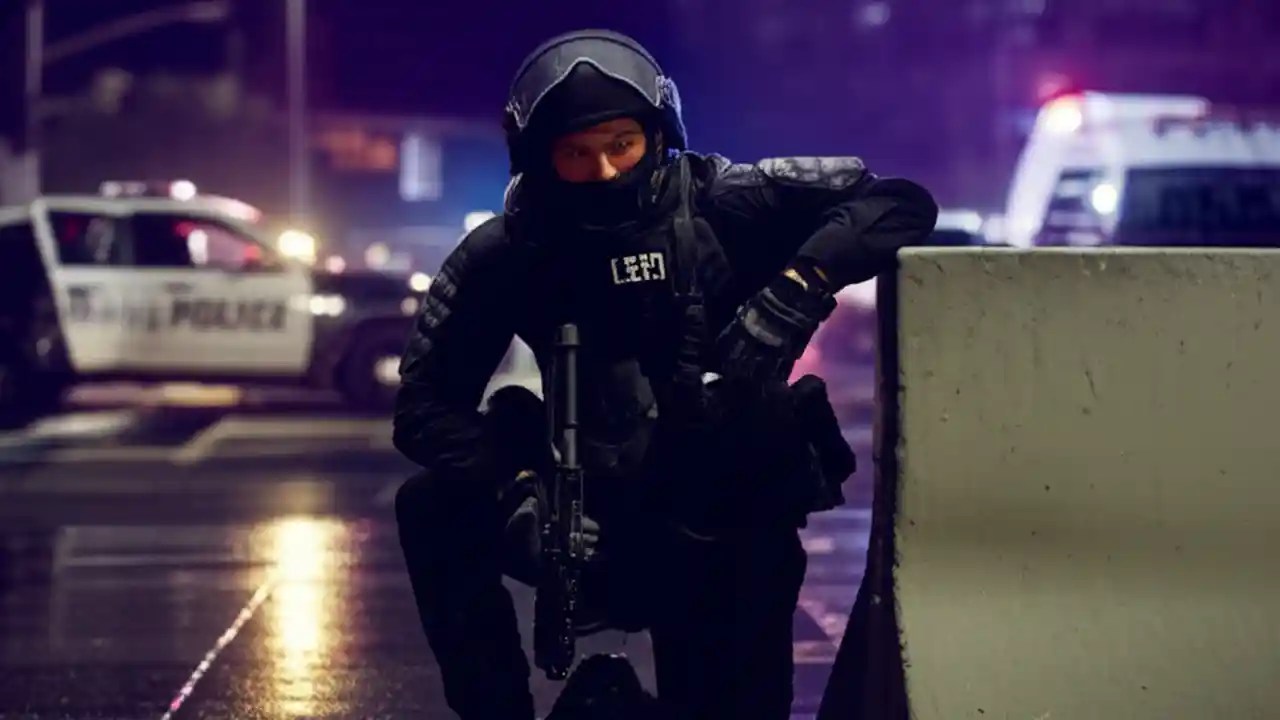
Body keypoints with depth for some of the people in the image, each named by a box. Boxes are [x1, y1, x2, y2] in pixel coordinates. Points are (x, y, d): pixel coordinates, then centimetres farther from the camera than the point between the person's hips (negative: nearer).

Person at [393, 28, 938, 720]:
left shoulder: (721, 207, -13)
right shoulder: (504, 255, -8)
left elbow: (900, 204, -15)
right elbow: (426, 404, -13)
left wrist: (798, 286, -30)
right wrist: (516, 493, -30)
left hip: (733, 510, -2)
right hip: (596, 503, 2)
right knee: (432, 507, -17)